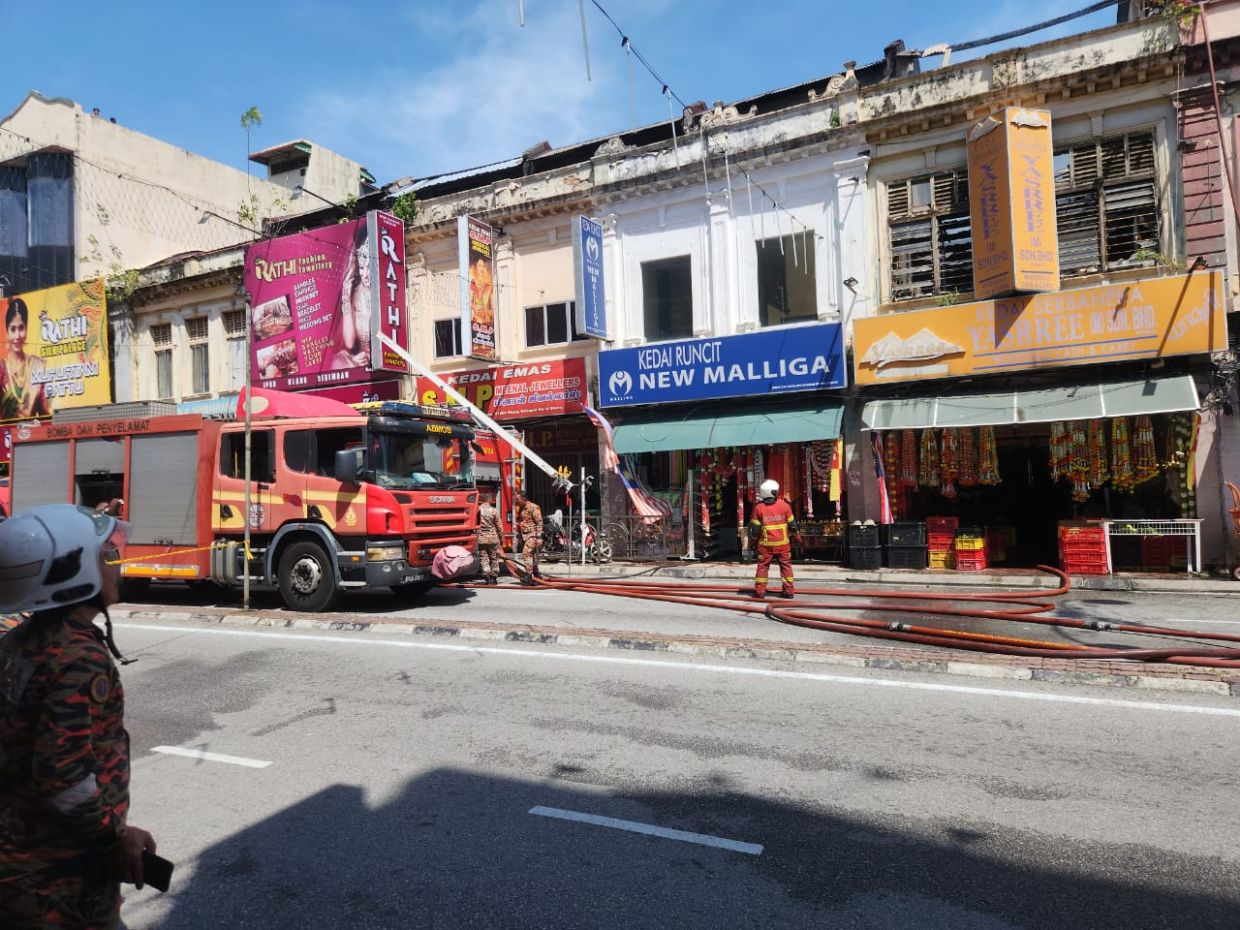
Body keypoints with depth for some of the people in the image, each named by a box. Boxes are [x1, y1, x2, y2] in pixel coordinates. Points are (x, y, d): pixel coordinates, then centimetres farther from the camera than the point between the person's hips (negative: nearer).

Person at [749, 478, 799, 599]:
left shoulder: (759, 508, -6)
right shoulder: (784, 506, -6)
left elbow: (755, 528, -1)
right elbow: (792, 525, 1)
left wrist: (754, 537, 17)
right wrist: (791, 533, 20)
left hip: (766, 544, 0)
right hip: (782, 543, 0)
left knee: (763, 566, 9)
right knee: (786, 565, 11)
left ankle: (760, 590, 8)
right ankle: (788, 590, 12)